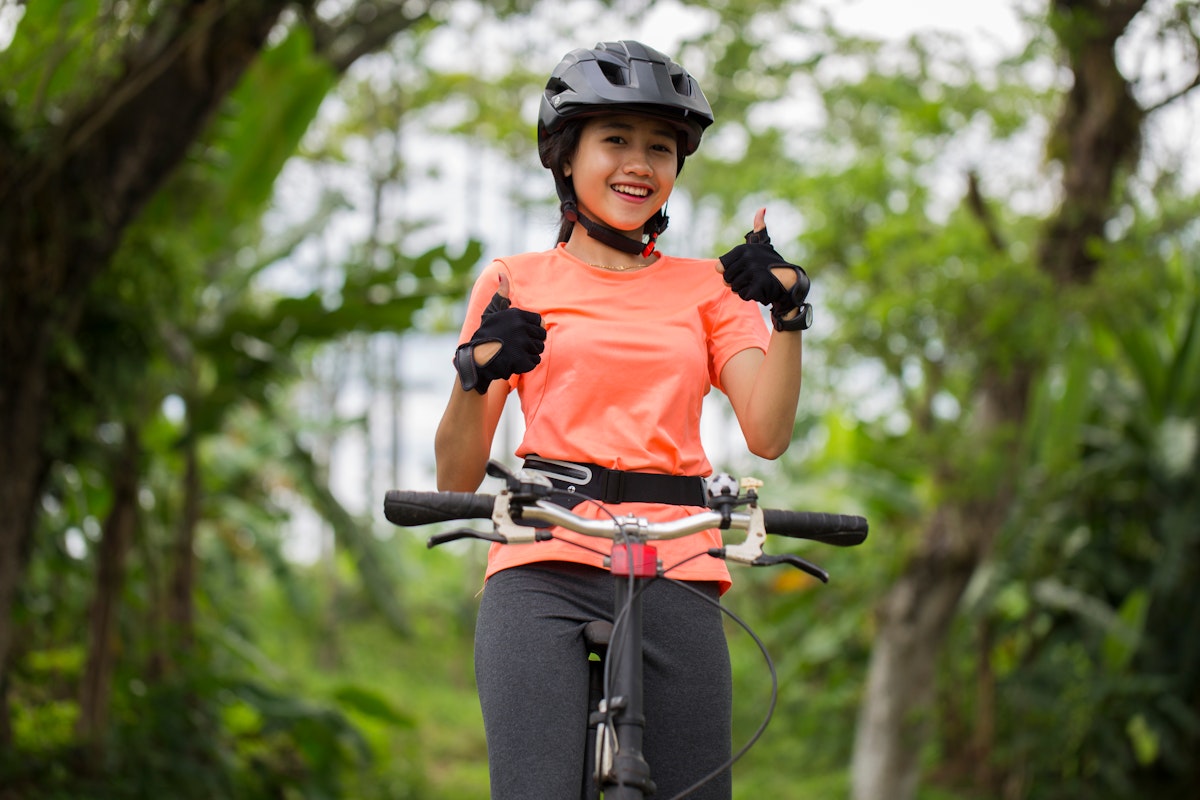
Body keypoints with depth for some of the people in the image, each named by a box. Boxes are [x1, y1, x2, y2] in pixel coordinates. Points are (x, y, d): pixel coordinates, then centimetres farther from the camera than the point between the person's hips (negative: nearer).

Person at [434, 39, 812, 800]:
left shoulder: (708, 289, 18)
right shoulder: (516, 283, 13)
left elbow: (768, 433, 2)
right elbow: (457, 481, 9)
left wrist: (789, 311, -12)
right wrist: (476, 372, -10)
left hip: (675, 578, 2)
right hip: (544, 574, -2)